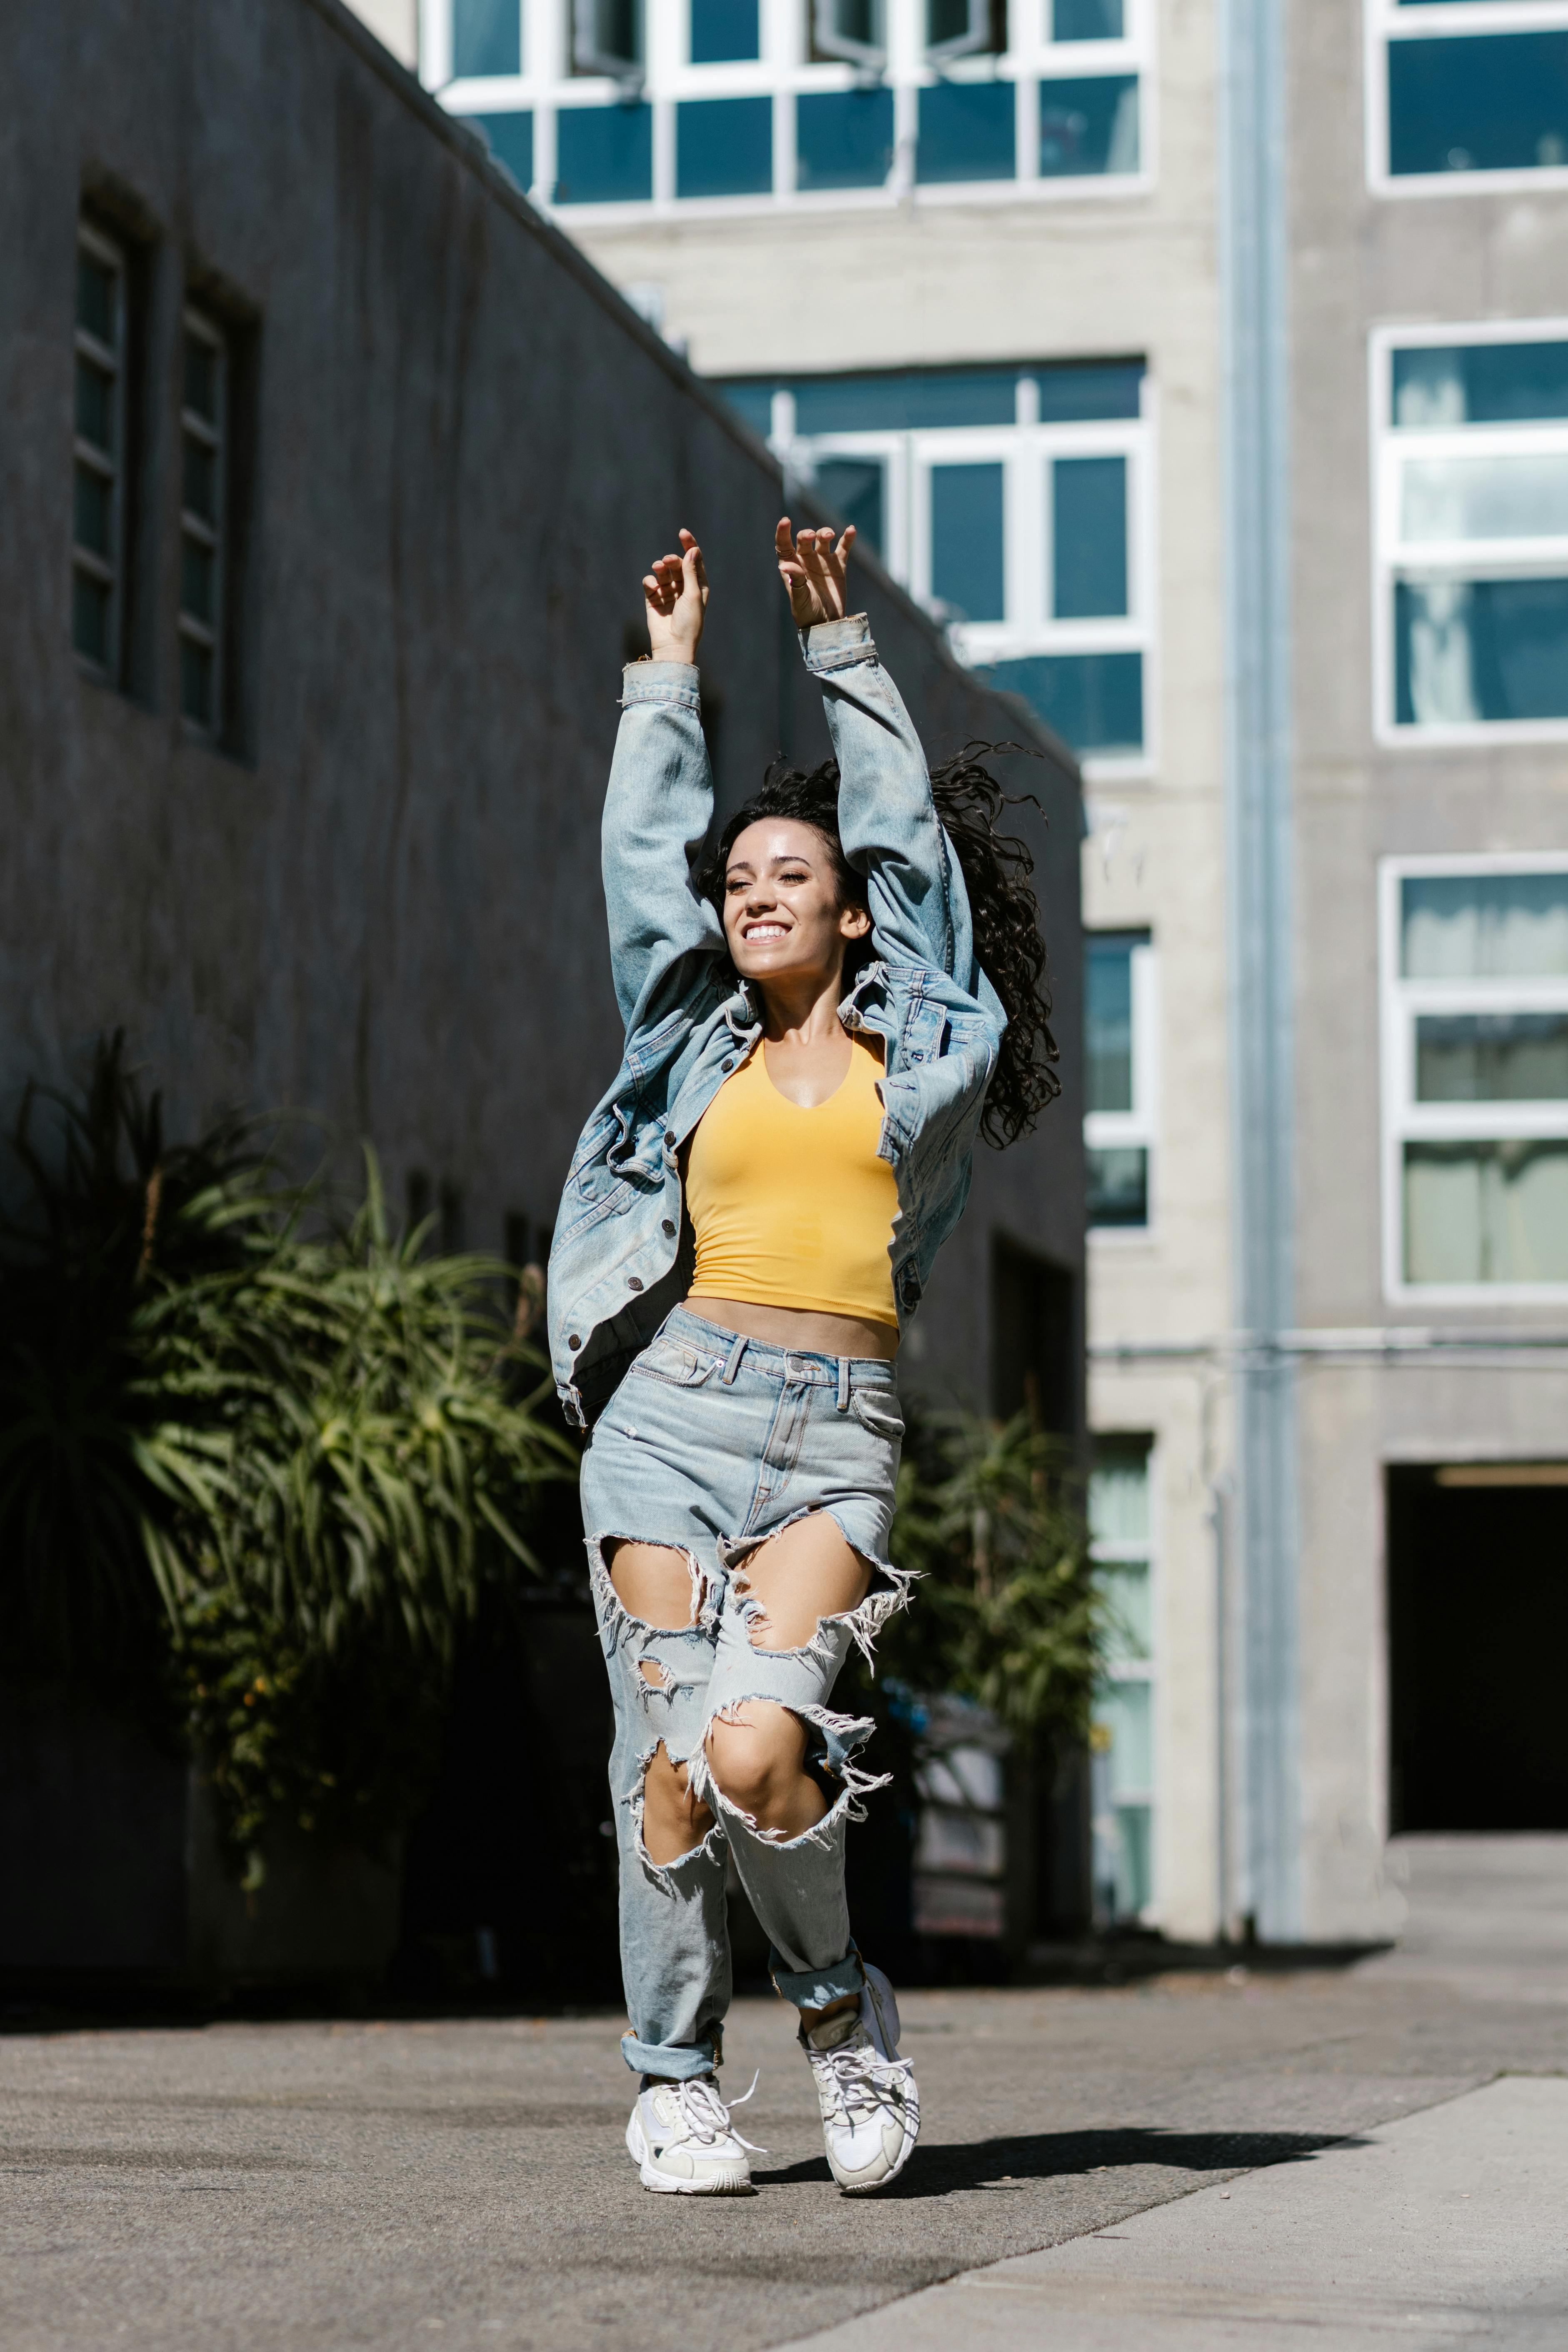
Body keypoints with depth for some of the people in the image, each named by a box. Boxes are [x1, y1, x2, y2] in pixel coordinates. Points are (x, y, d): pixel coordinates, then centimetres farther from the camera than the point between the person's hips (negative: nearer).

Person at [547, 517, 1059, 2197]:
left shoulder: (916, 1045, 15)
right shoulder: (701, 1047, 20)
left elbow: (906, 830, 17)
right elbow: (642, 849, 24)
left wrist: (840, 650, 22)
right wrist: (670, 674, 30)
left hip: (836, 1440, -2)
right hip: (672, 1411, 2)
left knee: (759, 1748, -20)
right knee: (671, 1760, -7)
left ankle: (839, 2000, 6)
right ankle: (673, 2075, 7)